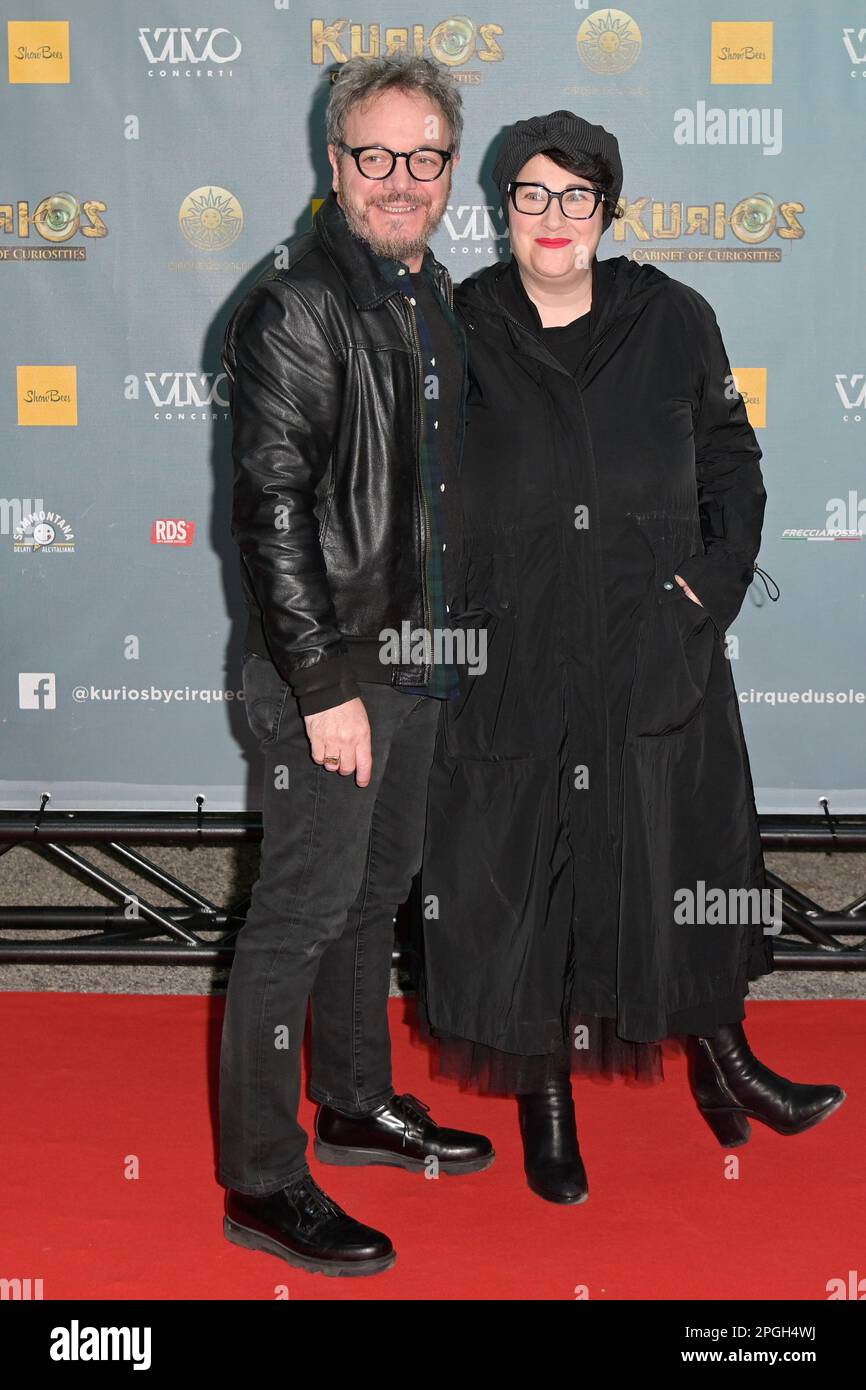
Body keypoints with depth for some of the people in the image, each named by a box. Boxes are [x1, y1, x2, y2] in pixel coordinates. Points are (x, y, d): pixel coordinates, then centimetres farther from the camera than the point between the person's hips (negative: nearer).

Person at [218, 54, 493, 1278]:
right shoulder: (296, 309, -16)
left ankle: (357, 1105, 36)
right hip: (331, 667, -9)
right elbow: (271, 512, -20)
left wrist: (444, 632, 18)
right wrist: (325, 687, -21)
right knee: (304, 911, -2)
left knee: (378, 888, 19)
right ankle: (261, 1181, 9)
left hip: (415, 656, 9)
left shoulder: (433, 295, 12)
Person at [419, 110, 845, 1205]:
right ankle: (544, 1099, 24)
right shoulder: (459, 329, 1)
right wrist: (452, 619, -6)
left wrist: (716, 579, -2)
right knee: (519, 869, 5)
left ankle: (721, 1062, 32)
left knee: (680, 856, 10)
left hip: (658, 652, 1)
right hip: (511, 655, -1)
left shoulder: (672, 320, 4)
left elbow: (732, 459, 11)